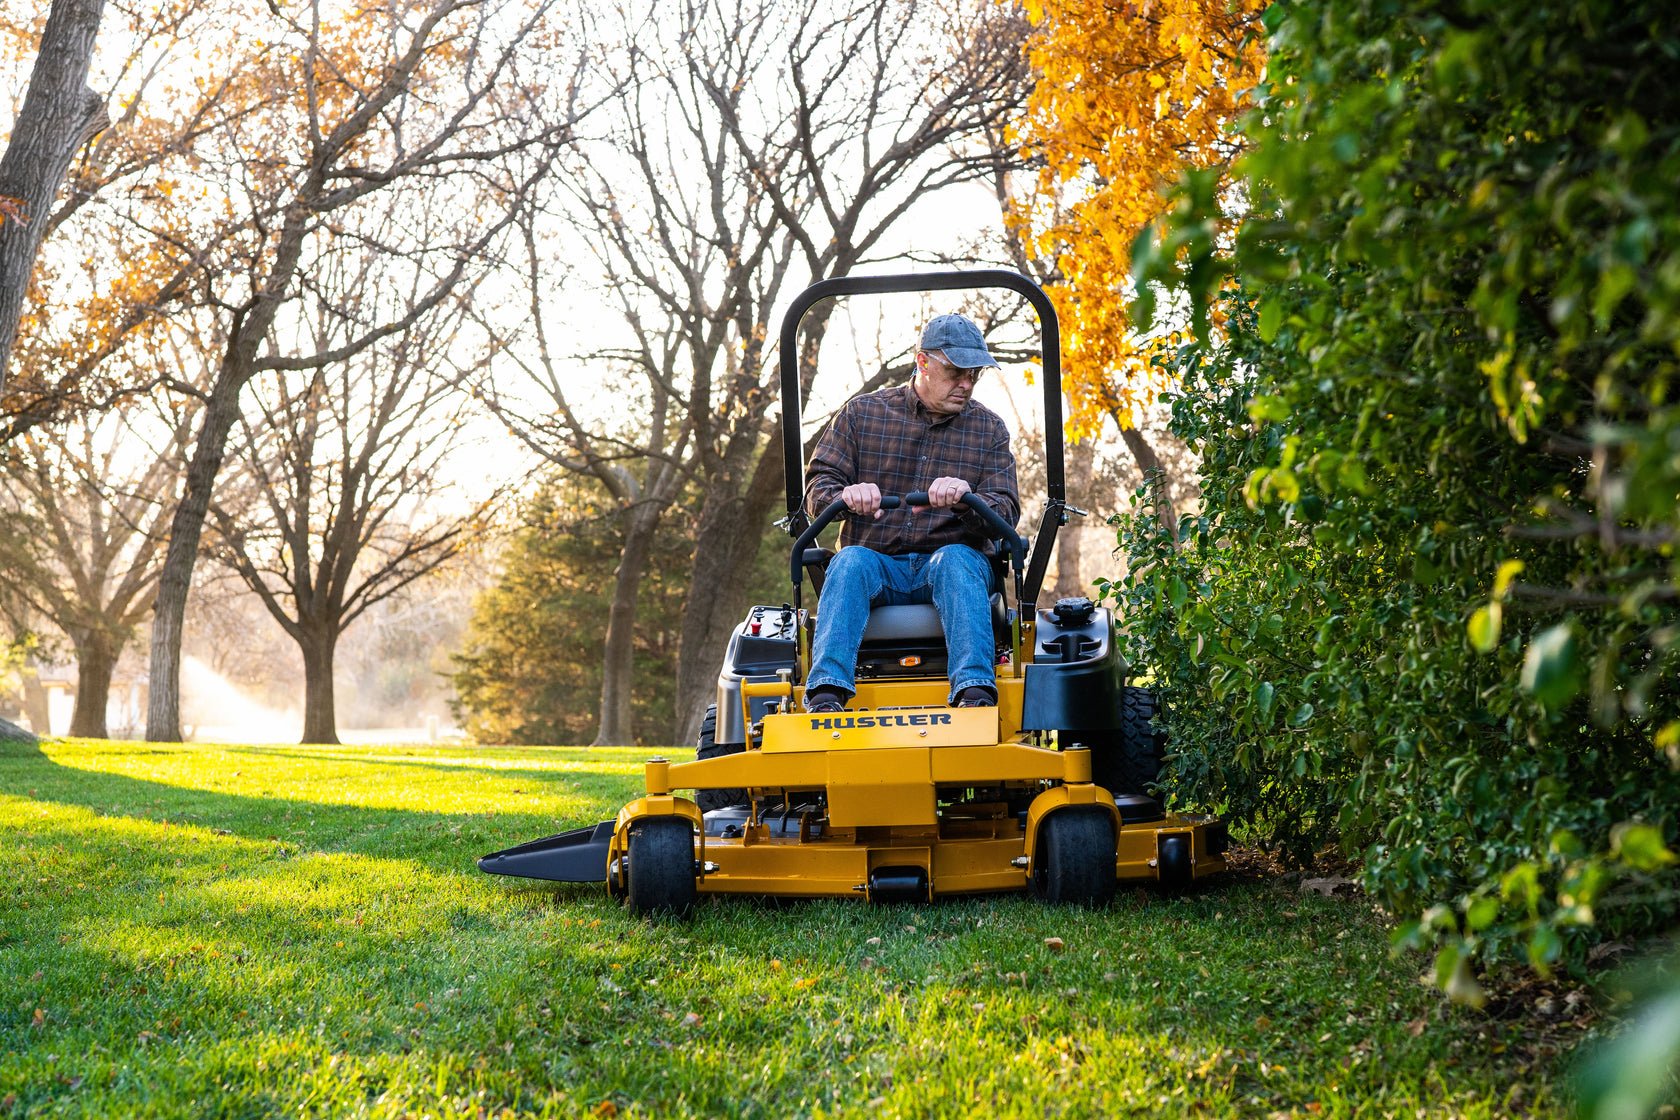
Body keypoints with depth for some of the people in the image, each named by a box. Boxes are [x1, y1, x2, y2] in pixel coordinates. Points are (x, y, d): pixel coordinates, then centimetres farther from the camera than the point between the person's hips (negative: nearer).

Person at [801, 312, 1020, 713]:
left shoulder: (988, 429, 11)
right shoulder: (862, 413, 10)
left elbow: (1006, 512, 0)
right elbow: (817, 488, 3)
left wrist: (965, 498, -25)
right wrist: (846, 495, -23)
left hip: (956, 562, 0)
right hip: (877, 564, 0)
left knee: (955, 560, -34)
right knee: (850, 561, -33)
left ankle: (975, 693, -51)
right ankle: (826, 694, -48)